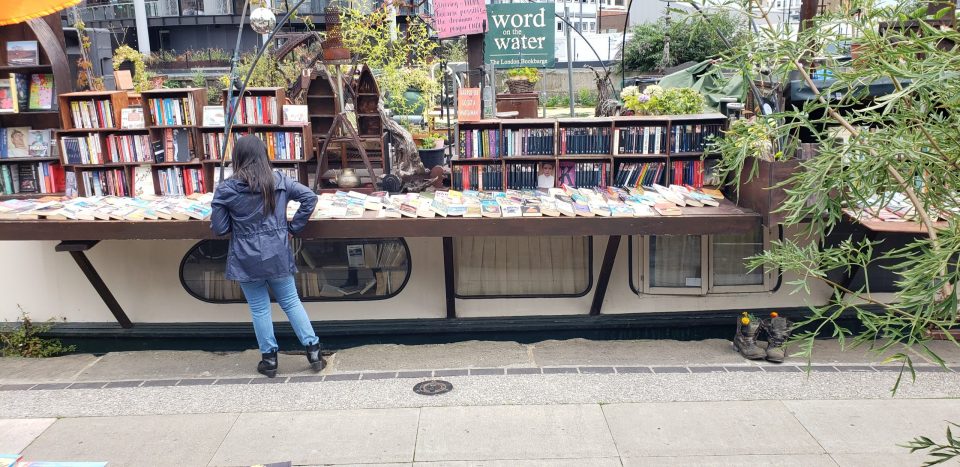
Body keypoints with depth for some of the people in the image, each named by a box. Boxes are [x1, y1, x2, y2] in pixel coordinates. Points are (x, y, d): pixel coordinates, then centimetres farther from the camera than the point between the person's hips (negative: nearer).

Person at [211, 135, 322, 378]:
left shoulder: (226, 188, -8)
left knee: (259, 309, 10)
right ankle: (313, 350, 13)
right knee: (292, 302, 12)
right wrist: (293, 227, 2)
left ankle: (269, 359, 19)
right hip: (277, 255, 2)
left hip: (247, 260, -2)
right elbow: (310, 197, -4)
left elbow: (219, 228, -5)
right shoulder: (279, 181, -2)